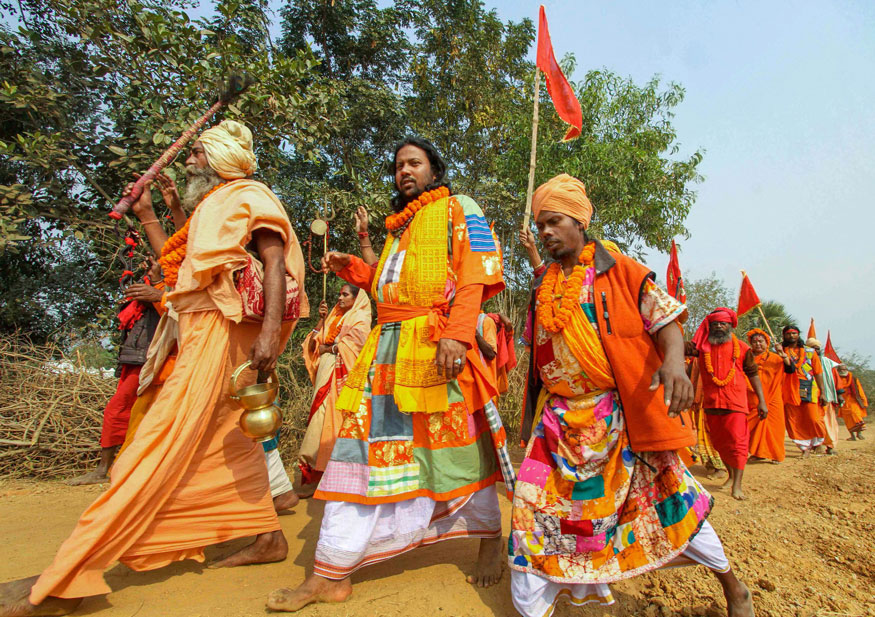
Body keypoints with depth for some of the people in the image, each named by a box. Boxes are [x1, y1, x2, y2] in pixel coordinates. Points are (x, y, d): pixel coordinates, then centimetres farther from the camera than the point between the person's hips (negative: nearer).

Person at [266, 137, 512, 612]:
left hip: (435, 347, -6)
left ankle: (489, 538, 26)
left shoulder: (458, 209, 7)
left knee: (455, 444, 1)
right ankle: (332, 574, 9)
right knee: (362, 446, 2)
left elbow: (475, 274, -8)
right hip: (387, 347, 7)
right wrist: (351, 268, 15)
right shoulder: (399, 225, 28)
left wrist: (456, 335, -21)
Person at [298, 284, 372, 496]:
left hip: (343, 376, -6)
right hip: (326, 373, 7)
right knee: (321, 419, 2)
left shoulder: (360, 319, 3)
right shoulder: (334, 317, 22)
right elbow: (312, 345, 16)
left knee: (337, 419, -11)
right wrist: (322, 320, 6)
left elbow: (352, 345, -12)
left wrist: (328, 348, -1)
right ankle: (314, 477, 6)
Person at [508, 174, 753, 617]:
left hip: (623, 417, -3)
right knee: (538, 512, 0)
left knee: (670, 500, 11)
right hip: (561, 422, 3)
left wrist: (673, 361, -28)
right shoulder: (543, 290, 10)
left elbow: (666, 320, -6)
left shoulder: (621, 272, -1)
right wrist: (530, 415, 14)